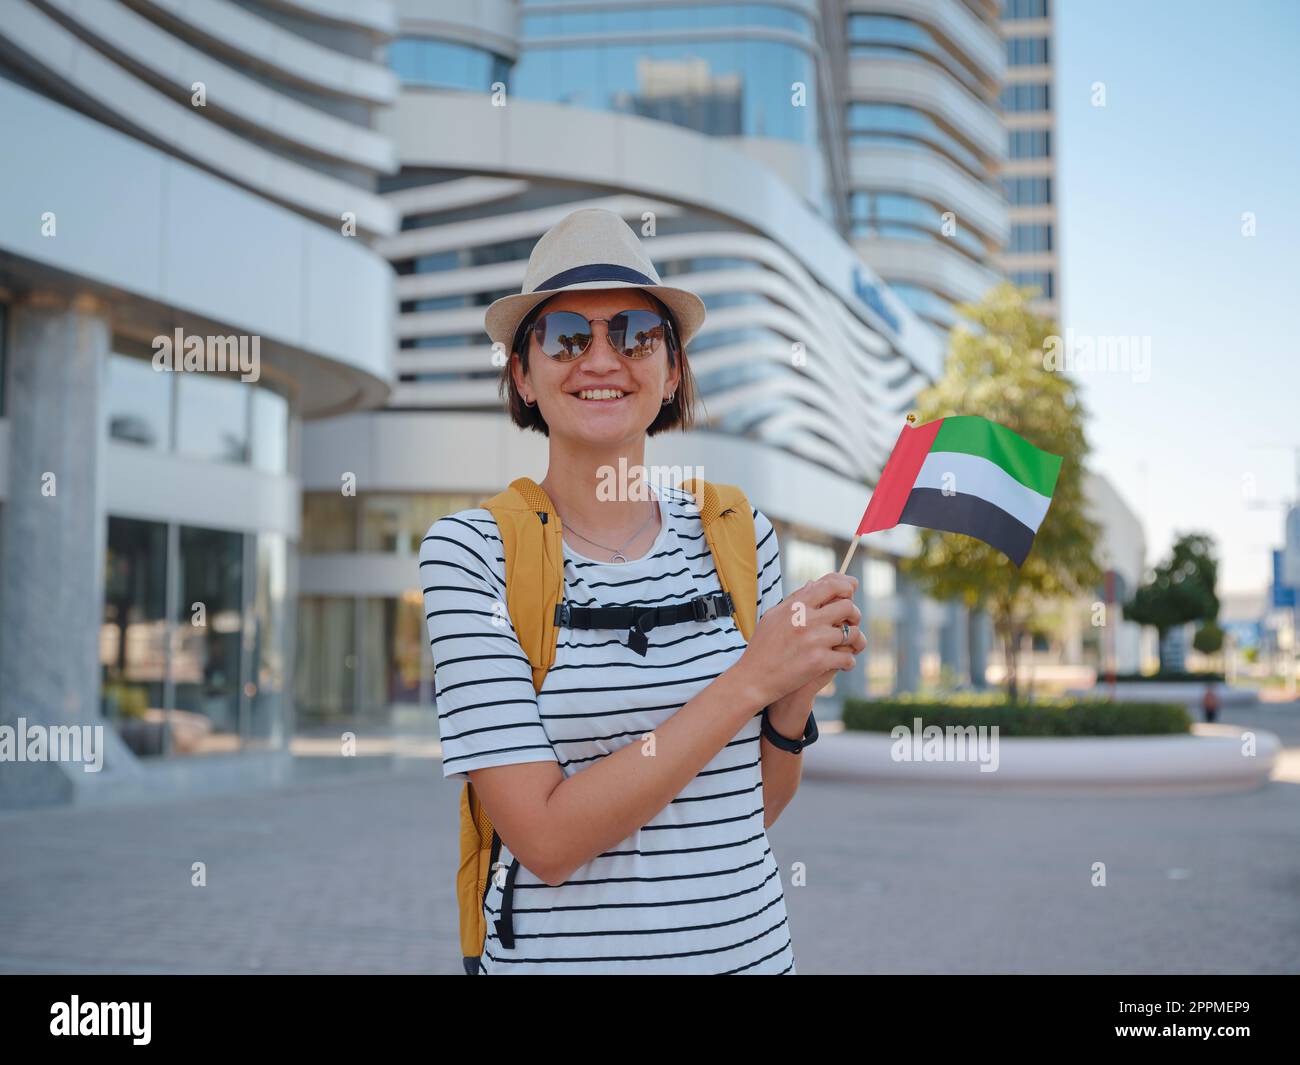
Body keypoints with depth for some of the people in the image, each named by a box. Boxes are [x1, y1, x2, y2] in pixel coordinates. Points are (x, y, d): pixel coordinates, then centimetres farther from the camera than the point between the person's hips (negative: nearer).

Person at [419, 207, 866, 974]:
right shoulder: (470, 550, -13)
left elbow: (753, 809, 6)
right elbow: (547, 840, -20)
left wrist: (797, 694, -12)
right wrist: (748, 679, -21)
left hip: (752, 944, 4)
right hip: (560, 950, -3)